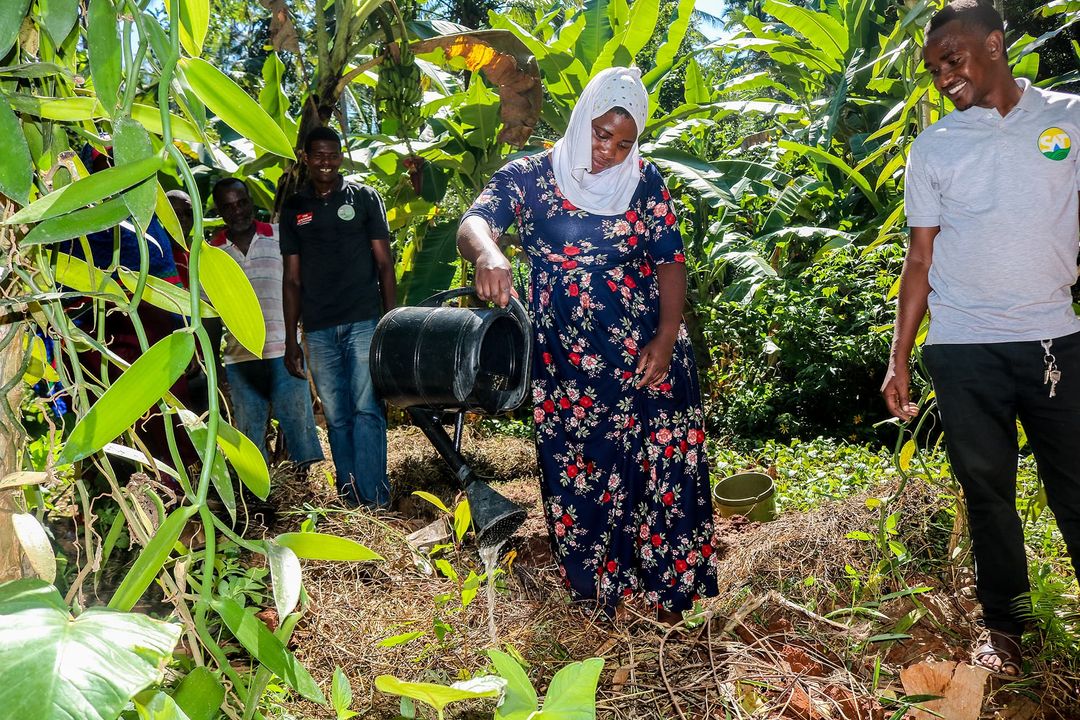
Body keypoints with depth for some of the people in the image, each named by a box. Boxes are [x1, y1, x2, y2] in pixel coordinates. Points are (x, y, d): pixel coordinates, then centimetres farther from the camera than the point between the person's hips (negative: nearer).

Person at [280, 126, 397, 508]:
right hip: (318, 330, 3)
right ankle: (350, 498, 11)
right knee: (336, 416, 4)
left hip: (364, 321, -2)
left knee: (367, 410, -8)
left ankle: (374, 499, -7)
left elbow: (384, 262, 5)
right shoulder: (293, 209, 14)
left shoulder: (364, 197, 8)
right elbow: (292, 279, 14)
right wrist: (291, 340, 9)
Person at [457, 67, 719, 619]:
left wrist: (667, 337, -10)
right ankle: (598, 597, 23)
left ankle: (668, 595, 19)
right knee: (579, 478, 4)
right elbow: (473, 222, -15)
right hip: (568, 369, -1)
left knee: (667, 471, 1)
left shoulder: (643, 179, 5)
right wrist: (487, 253, -40)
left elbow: (670, 259, 4)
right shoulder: (528, 176, 0)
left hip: (648, 358, 1)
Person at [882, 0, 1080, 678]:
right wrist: (899, 359, 3)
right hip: (964, 347, 1)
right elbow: (921, 258, 7)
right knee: (987, 490, 9)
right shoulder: (934, 148, 7)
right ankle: (1004, 623, 23)